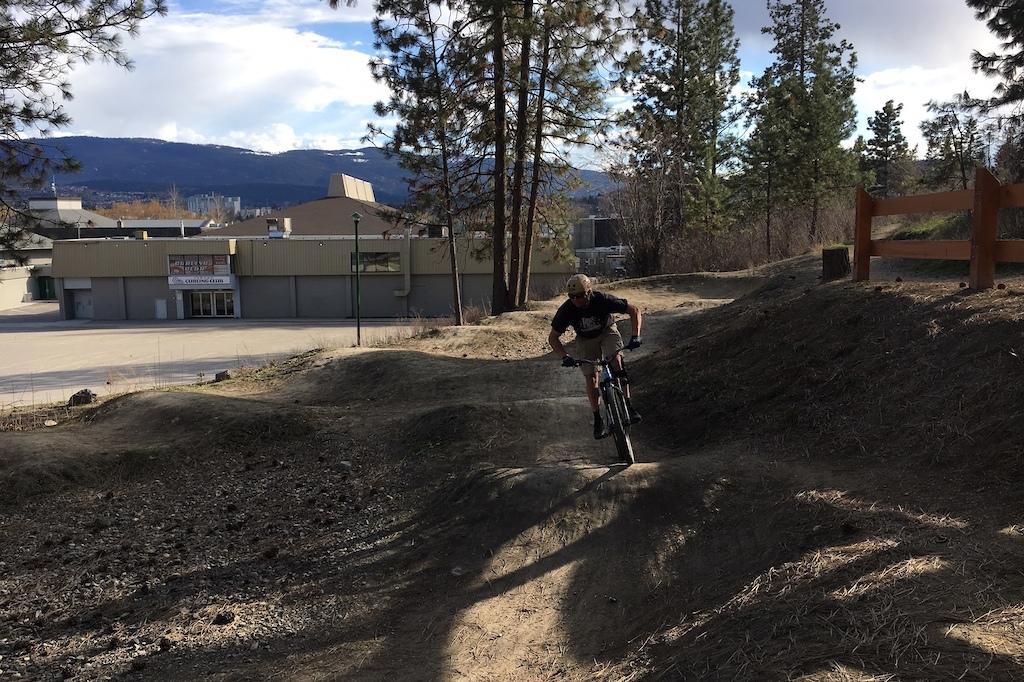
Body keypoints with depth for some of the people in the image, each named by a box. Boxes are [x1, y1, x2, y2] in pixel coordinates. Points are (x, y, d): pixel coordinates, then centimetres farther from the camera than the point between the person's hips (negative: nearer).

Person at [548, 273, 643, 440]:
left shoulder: (603, 299, -33)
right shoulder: (566, 309, -28)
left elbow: (634, 310, -25)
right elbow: (553, 337, -17)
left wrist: (635, 336, -36)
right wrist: (565, 357, -32)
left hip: (607, 331, -1)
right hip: (585, 339, 1)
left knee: (616, 361, -28)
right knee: (590, 378, -10)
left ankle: (627, 406, -19)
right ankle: (598, 421, 1)